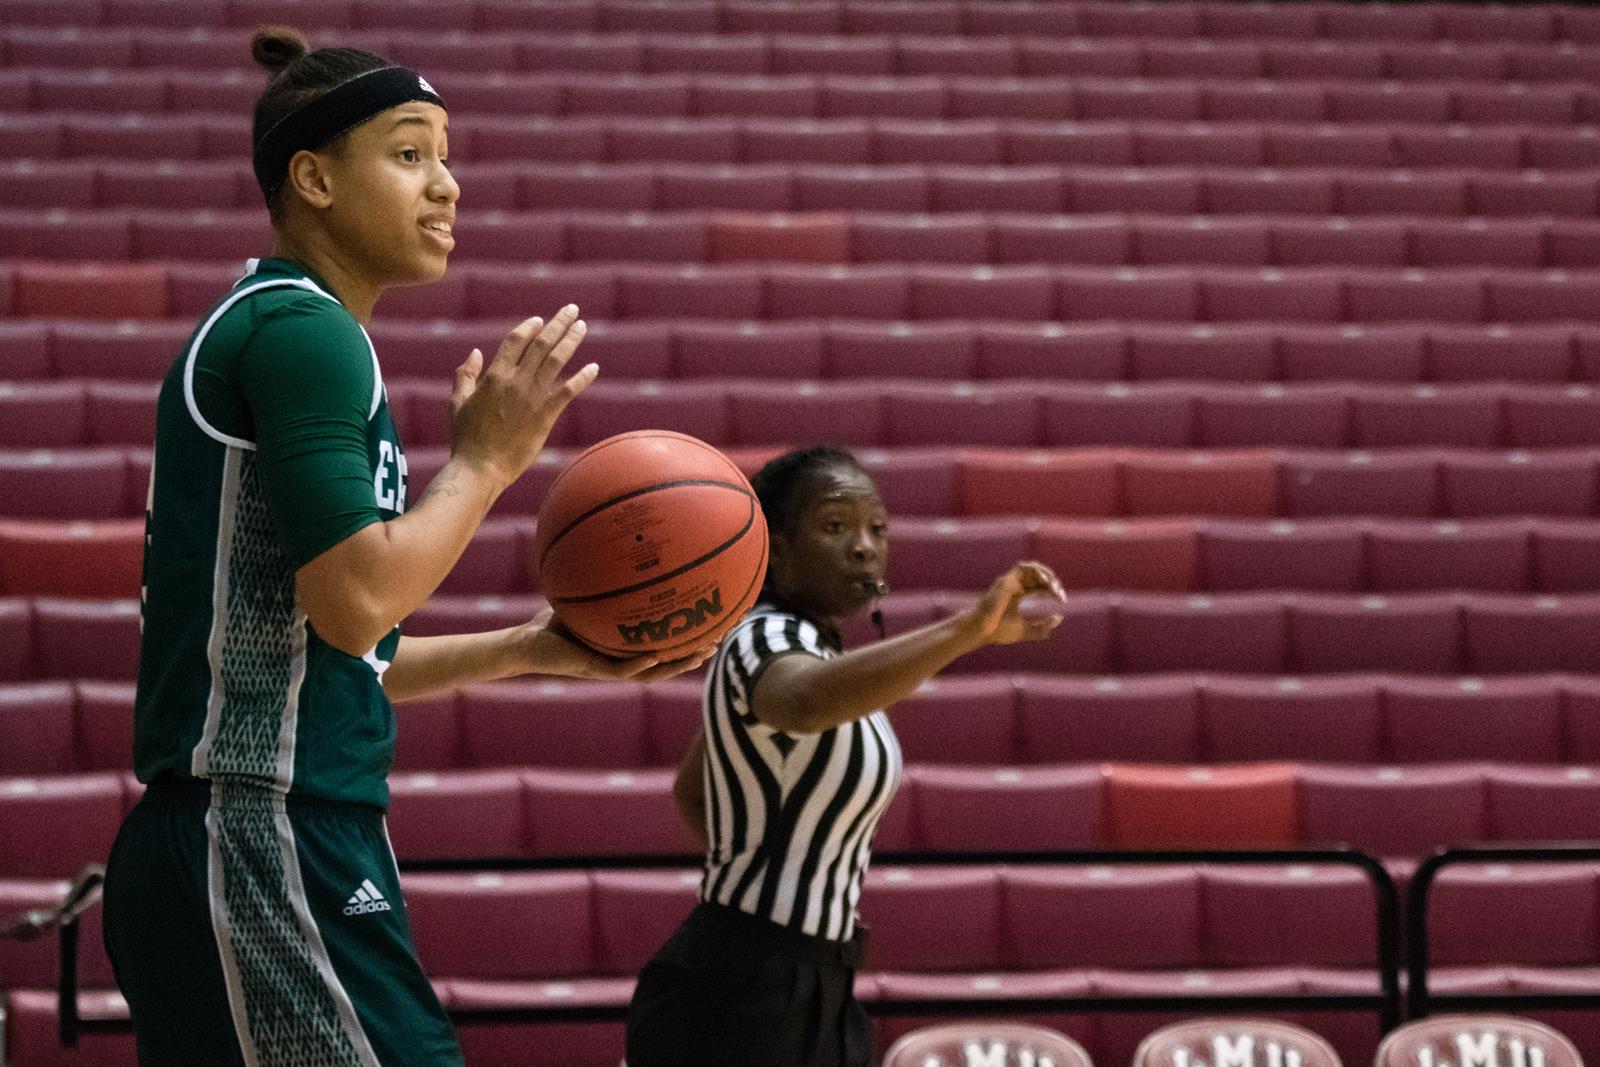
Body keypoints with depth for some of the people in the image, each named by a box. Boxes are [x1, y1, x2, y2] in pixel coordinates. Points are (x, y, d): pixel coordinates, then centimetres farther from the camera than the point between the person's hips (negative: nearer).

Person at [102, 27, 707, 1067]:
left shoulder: (266, 326, 21)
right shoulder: (301, 328, -9)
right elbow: (357, 599, -20)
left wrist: (538, 649, 19)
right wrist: (487, 459, -7)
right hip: (264, 847, -10)